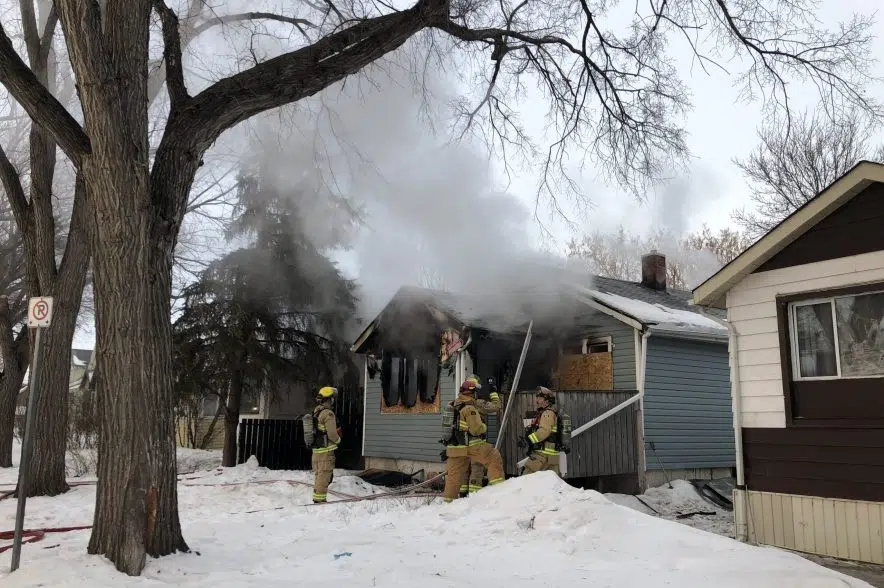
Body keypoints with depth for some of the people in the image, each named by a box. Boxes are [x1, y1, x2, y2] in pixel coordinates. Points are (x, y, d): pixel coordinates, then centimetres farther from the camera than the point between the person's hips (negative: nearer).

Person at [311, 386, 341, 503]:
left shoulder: (315, 412, 11)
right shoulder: (328, 413, -17)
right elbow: (332, 433, -19)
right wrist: (338, 439, 1)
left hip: (316, 449, 9)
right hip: (326, 450, -9)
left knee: (318, 475, 17)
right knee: (324, 476, -3)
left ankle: (316, 498, 24)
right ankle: (320, 499, 0)